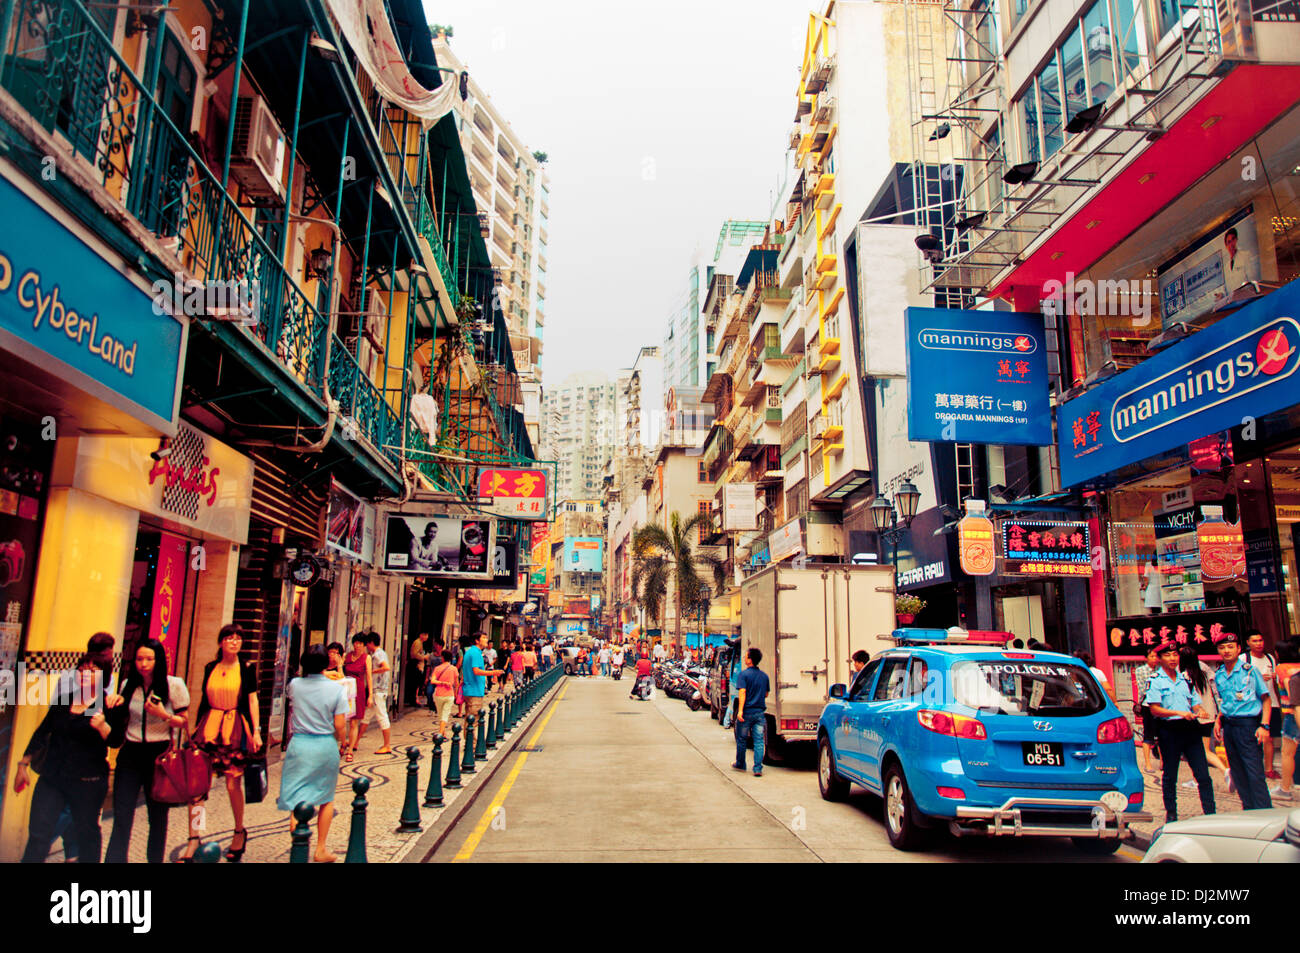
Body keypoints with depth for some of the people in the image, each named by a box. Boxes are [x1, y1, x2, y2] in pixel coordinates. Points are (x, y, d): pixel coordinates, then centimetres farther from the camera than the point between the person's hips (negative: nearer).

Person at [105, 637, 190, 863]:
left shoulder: (174, 685, -7)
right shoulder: (128, 684, 5)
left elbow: (183, 721, -2)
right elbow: (122, 719, 19)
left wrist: (163, 715, -20)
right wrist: (117, 702, -2)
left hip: (159, 753, -3)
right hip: (131, 753, 3)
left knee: (158, 815, 8)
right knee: (121, 815, -3)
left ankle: (155, 859, 24)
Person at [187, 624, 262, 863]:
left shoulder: (247, 668, 1)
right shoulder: (210, 668, 9)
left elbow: (252, 700, 0)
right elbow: (203, 700, 15)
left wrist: (256, 732, -5)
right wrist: (196, 728, 13)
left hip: (236, 729, -3)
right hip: (209, 726, 3)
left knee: (233, 784, 1)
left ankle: (239, 831, 21)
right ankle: (194, 837, 1)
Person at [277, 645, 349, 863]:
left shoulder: (294, 685, -3)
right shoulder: (336, 688, -8)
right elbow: (340, 725, -8)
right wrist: (343, 742, 10)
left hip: (299, 745, 0)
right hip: (326, 746, 0)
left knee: (297, 801, 4)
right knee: (326, 798, 16)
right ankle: (321, 849, 24)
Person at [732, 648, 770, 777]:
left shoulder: (744, 674, -9)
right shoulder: (764, 676, 7)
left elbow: (742, 692, -19)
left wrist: (740, 710, -22)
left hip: (747, 712, -3)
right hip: (760, 713, 4)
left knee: (741, 740, 13)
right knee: (759, 741, 2)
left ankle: (740, 764, 27)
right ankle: (758, 769, -5)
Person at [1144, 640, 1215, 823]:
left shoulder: (1185, 678, 15)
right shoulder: (1155, 681, -2)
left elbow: (1196, 703, 16)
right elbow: (1155, 709, -10)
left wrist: (1200, 711, -7)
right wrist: (1179, 713, -21)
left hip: (1190, 729, 4)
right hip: (1169, 730, -4)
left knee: (1203, 774, 1)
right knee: (1169, 775, 5)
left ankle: (1210, 813, 8)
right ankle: (1171, 813, 15)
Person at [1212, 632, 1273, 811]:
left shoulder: (1250, 670, -6)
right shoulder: (1219, 675, 11)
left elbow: (1266, 698, -4)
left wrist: (1264, 725, -12)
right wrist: (1218, 721, 12)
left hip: (1248, 724, -6)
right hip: (1228, 726, 6)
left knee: (1255, 773, -8)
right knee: (1238, 773, 11)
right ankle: (1249, 810, 21)